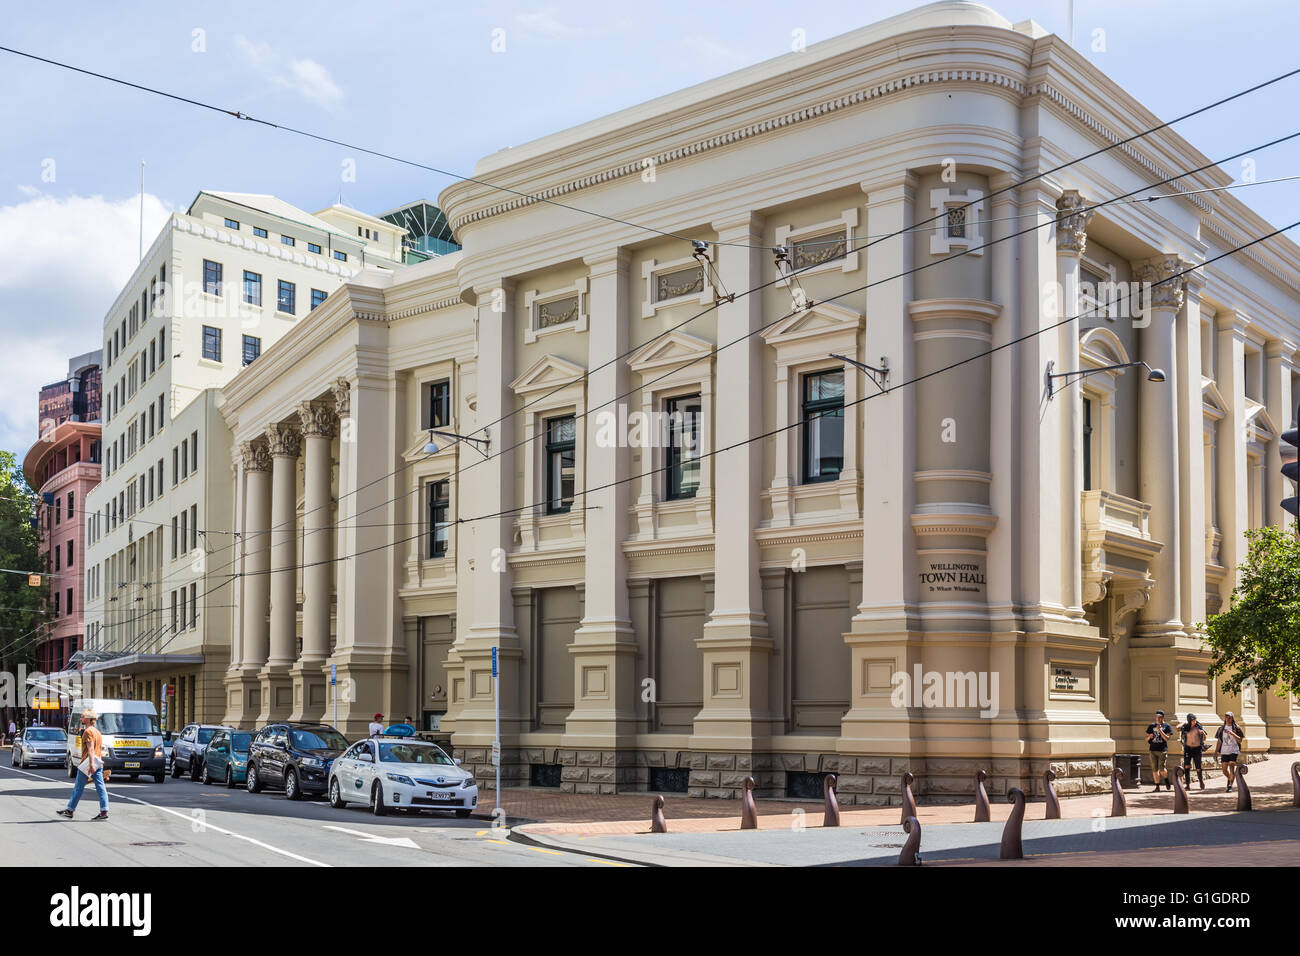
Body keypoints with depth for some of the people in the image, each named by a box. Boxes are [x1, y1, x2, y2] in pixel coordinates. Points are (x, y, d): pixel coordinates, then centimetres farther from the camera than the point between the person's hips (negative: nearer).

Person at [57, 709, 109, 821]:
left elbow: (91, 749, -20)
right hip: (98, 764, 8)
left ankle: (69, 810, 11)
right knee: (100, 788, 0)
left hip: (88, 763, -8)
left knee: (78, 788, 2)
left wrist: (91, 764, -26)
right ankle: (104, 812, -6)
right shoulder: (97, 732, 19)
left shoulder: (88, 731, -9)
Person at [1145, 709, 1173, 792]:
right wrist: (1149, 737, -6)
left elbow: (1167, 738, -7)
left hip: (1163, 750, -4)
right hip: (1153, 750, 4)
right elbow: (1146, 739, 18)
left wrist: (1160, 730, -15)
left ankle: (1167, 781, 16)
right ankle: (1157, 786, 8)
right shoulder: (1151, 726, 14)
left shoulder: (1167, 726, 5)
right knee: (1154, 769, 1)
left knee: (1162, 768, -12)